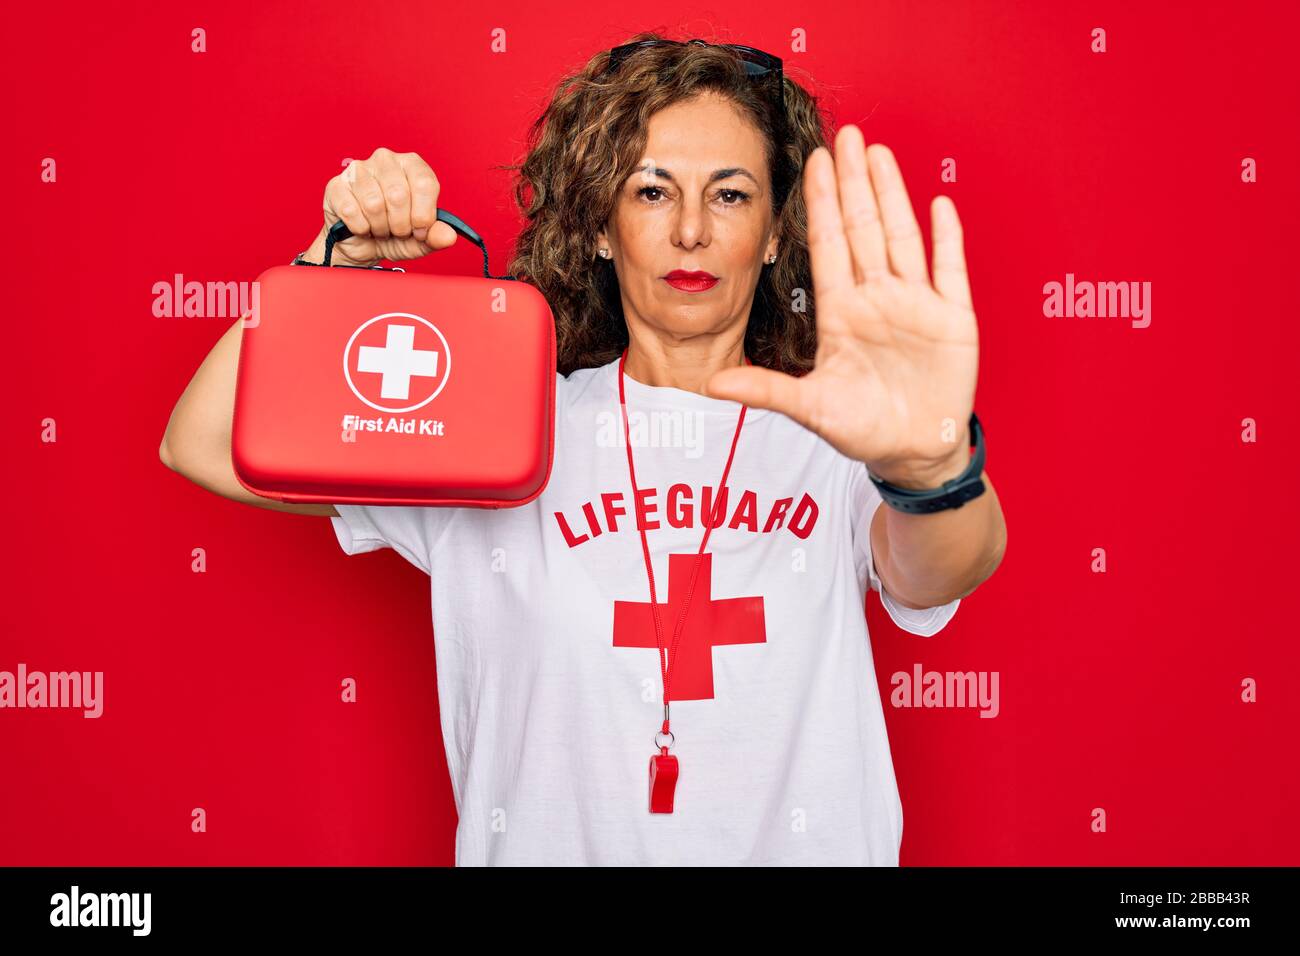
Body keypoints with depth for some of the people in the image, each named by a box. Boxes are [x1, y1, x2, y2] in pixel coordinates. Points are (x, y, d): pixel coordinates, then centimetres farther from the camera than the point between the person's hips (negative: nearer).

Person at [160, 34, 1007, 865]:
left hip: (799, 846, 1)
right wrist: (339, 256, -12)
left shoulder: (838, 432, -2)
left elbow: (942, 575, -21)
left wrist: (929, 467, -41)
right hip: (544, 843, 0)